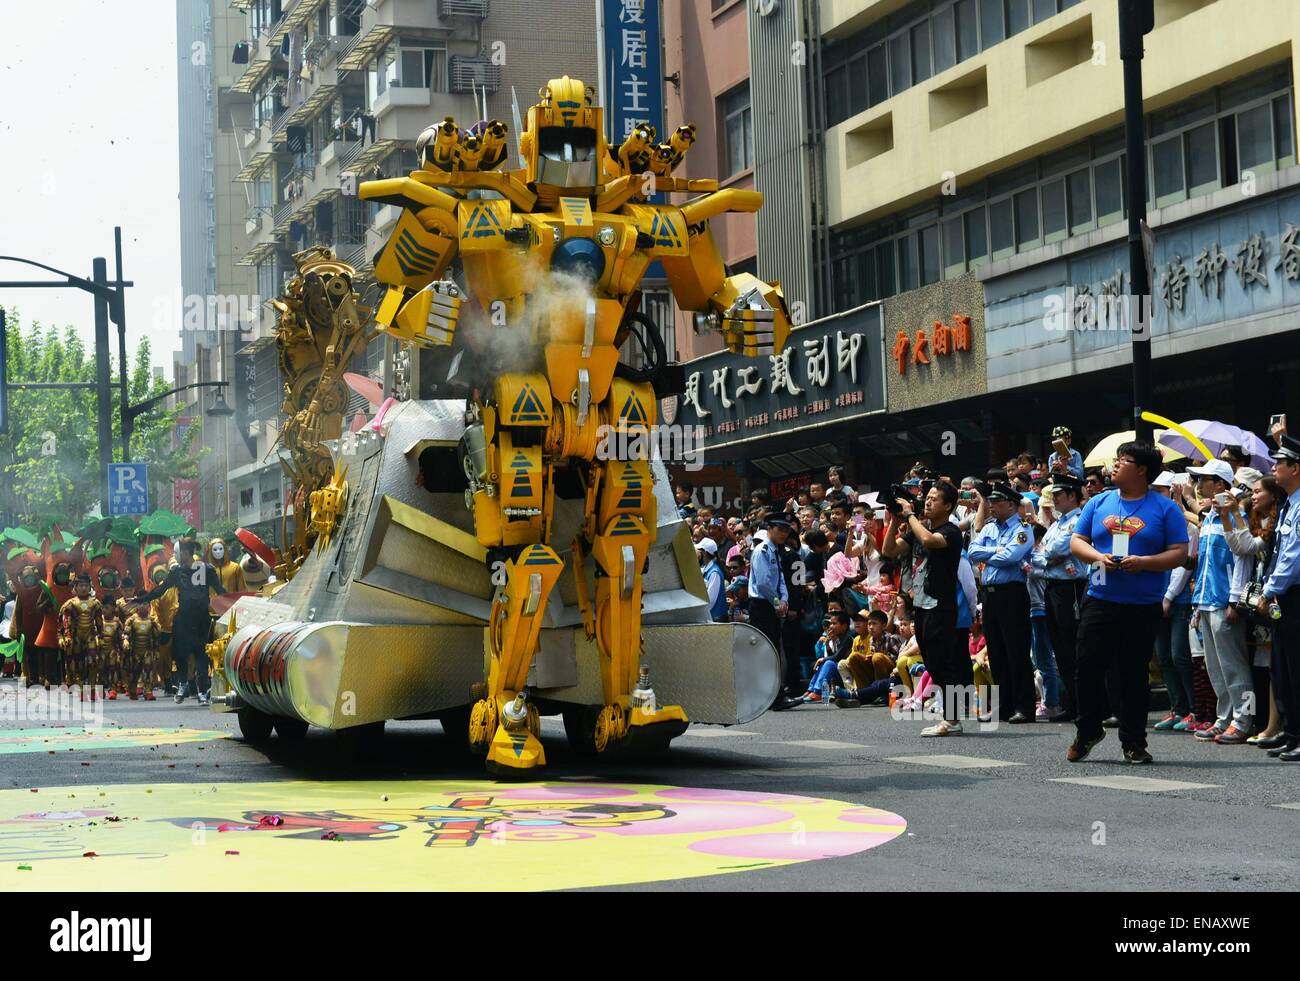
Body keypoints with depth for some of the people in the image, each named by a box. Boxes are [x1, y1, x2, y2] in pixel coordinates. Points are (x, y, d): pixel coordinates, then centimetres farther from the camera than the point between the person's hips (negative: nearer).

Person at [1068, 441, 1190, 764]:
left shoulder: (1165, 508, 0)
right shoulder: (1099, 504, 10)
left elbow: (1179, 553, -3)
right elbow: (1076, 542, 10)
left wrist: (1145, 562, -18)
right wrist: (1098, 557, -10)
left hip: (1143, 607, -3)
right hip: (1100, 601, 3)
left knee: (1134, 674, 3)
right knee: (1088, 667, 0)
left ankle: (1133, 742, 12)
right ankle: (1087, 731, 18)